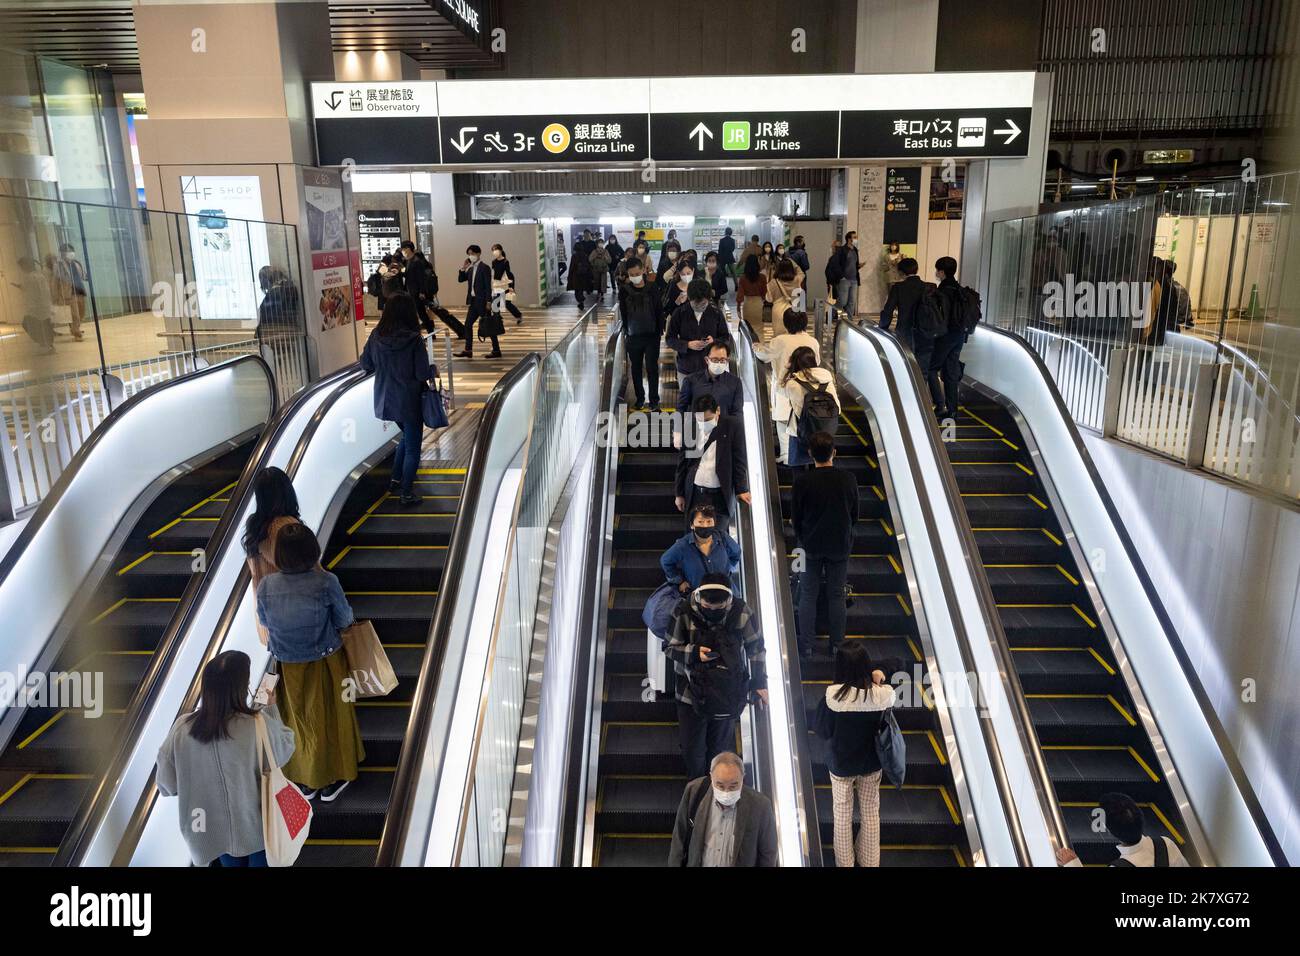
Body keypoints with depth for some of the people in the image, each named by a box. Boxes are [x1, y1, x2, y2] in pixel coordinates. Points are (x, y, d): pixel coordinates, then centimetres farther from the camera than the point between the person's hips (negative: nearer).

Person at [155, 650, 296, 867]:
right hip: (255, 825, -3)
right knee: (259, 860, 24)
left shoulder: (183, 728, -21)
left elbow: (167, 783, -7)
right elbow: (284, 750, -7)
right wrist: (272, 707, 3)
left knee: (230, 862, 29)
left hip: (212, 828, 3)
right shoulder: (260, 726, -29)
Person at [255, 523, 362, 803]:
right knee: (328, 719, 19)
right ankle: (331, 781, 36)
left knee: (297, 720, 23)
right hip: (324, 664, -2)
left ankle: (304, 781, 42)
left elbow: (264, 621, 2)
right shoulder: (326, 583, -26)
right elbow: (344, 620, -11)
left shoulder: (266, 586, -17)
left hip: (287, 667, 3)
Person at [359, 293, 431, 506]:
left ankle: (396, 480, 33)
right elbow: (423, 374, -18)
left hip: (385, 400, 6)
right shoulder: (414, 340, -21)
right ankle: (407, 493, 13)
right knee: (412, 447, 9)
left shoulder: (376, 336, -7)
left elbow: (366, 364, 3)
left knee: (407, 437, 28)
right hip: (408, 402, -5)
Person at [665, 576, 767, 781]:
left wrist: (759, 682, 2)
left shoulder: (740, 612, -16)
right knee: (692, 749, 13)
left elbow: (755, 647, 0)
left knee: (721, 748, 17)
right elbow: (670, 648, -8)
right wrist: (694, 653, -27)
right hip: (692, 693, 0)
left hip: (728, 693, 1)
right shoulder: (684, 612, -19)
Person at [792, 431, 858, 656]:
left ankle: (806, 647, 13)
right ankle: (837, 646, 18)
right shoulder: (848, 479, -10)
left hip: (811, 546, -1)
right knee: (836, 596, 11)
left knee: (808, 596, 9)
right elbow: (854, 515, 1)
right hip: (840, 546, 1)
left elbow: (795, 517, -6)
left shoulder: (802, 481, -15)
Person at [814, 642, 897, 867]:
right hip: (871, 762, 2)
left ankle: (845, 861, 35)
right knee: (870, 813, 22)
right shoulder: (880, 694, -21)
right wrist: (881, 682, -4)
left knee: (842, 814, 19)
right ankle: (870, 861, 39)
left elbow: (823, 732, -15)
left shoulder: (833, 695, -27)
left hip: (841, 763, -2)